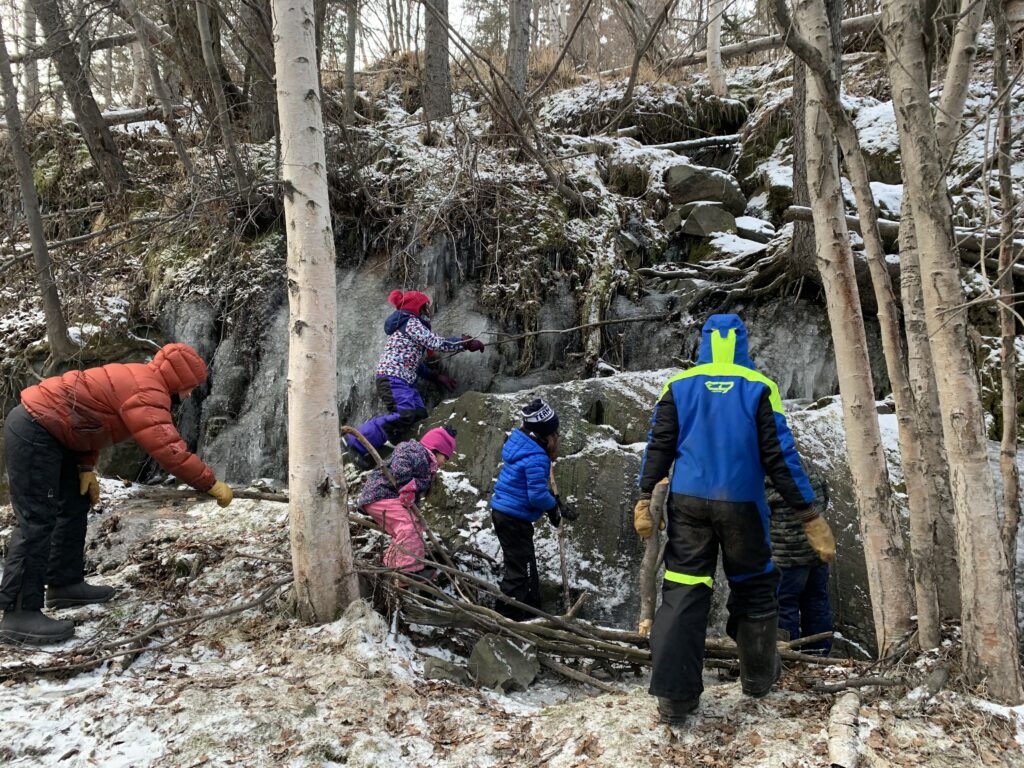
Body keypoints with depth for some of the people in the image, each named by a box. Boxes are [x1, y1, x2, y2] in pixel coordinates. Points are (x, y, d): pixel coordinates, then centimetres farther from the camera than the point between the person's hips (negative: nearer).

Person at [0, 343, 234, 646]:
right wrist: (212, 485, -20)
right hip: (33, 432, -11)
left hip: (48, 429, 11)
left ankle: (64, 584, 25)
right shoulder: (147, 394, -20)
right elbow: (170, 451, -27)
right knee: (37, 521, -11)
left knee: (74, 505, 16)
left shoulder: (136, 379, 12)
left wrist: (86, 468, 10)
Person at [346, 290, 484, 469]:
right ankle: (358, 443, -20)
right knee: (406, 414, -27)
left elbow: (415, 363, 23)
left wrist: (437, 377, 16)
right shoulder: (411, 323, -4)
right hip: (393, 378, -10)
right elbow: (437, 343, -12)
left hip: (404, 381, 10)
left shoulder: (413, 324, 26)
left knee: (419, 413, -4)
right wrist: (466, 343, -5)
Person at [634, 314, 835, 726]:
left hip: (687, 502, 1)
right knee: (753, 587, 18)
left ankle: (674, 697, -3)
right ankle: (758, 677, 33)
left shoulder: (678, 386, 3)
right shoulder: (759, 388, -3)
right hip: (741, 505, -1)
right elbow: (780, 457, -5)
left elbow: (658, 447, 1)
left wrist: (645, 500, 6)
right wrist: (810, 517, -1)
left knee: (683, 591, 2)